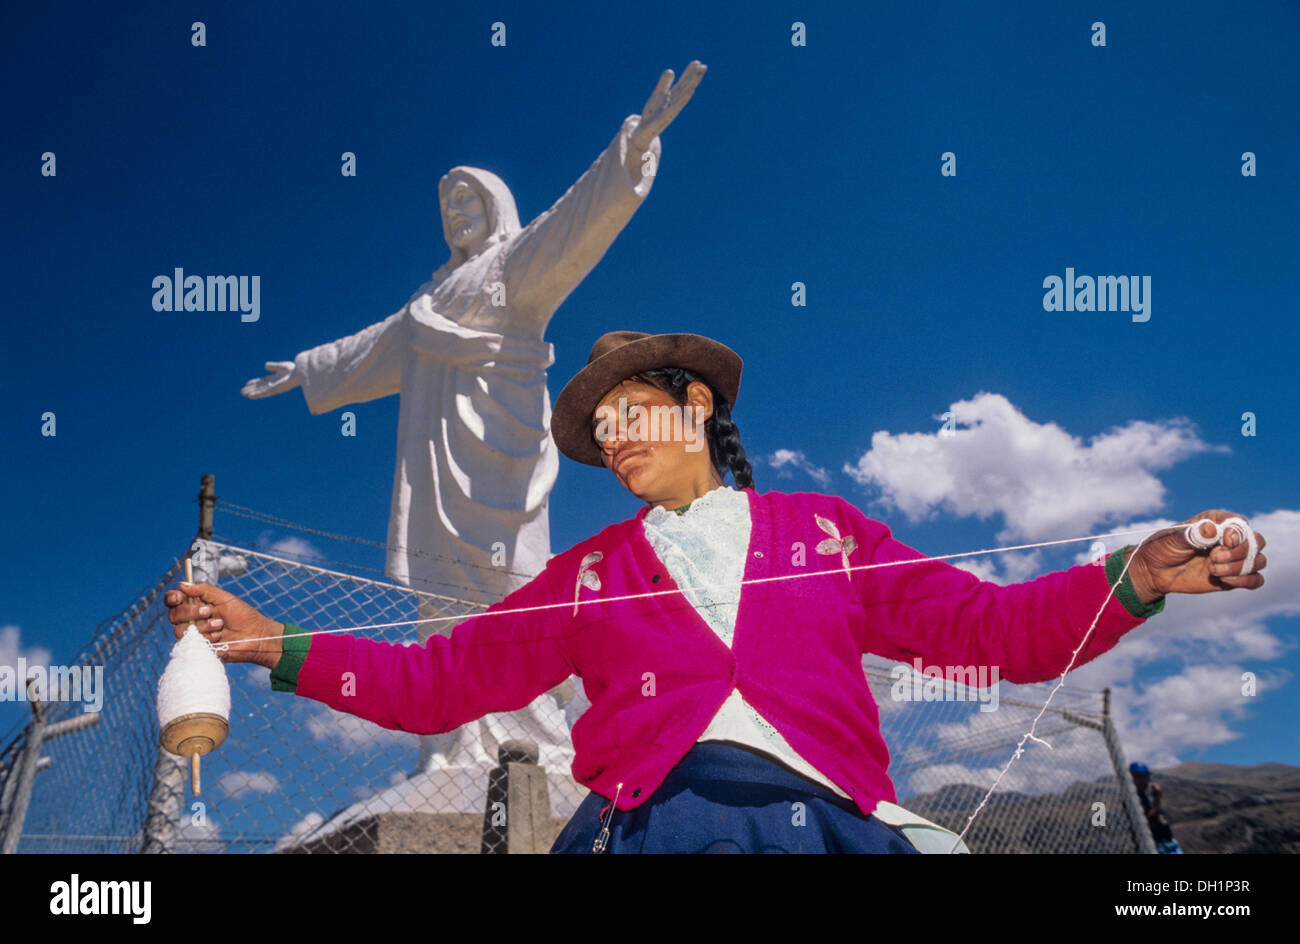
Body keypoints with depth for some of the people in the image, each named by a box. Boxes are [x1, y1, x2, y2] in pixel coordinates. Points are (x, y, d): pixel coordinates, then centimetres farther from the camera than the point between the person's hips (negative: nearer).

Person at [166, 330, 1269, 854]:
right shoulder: (586, 574, 24)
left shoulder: (826, 532, 21)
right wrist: (278, 646, 12)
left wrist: (1132, 580, 1)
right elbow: (441, 679, 20)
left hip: (826, 814, 0)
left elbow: (991, 627, 16)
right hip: (650, 818, 0)